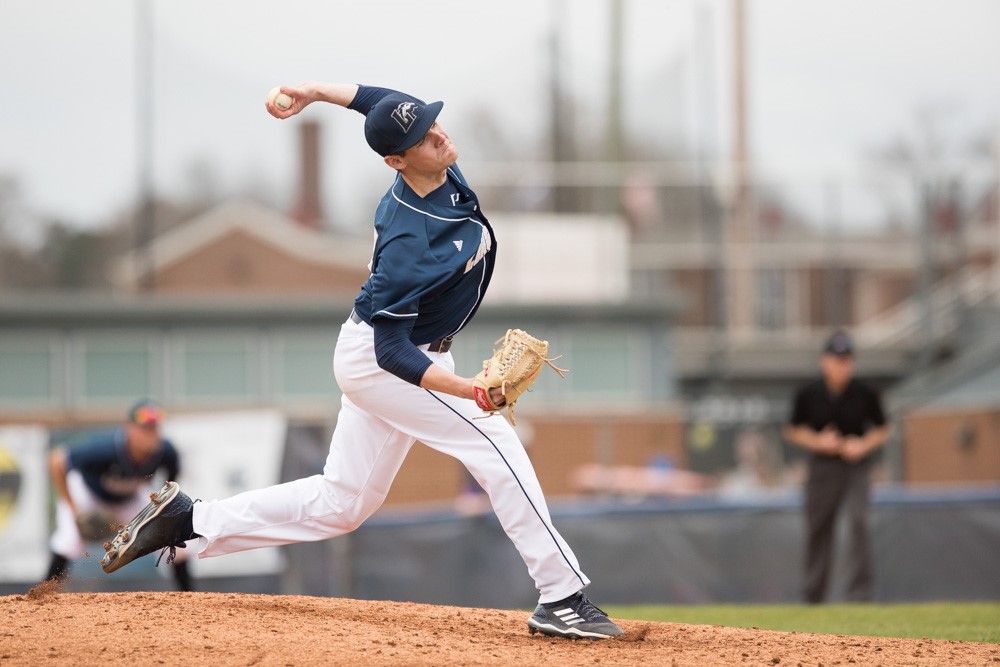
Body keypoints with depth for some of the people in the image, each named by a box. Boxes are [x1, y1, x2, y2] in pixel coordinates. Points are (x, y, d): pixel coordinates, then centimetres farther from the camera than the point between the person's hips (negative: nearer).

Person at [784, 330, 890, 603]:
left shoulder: (866, 394, -3)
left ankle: (859, 592, -17)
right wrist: (818, 441, -9)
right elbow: (793, 430, 8)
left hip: (856, 467, -1)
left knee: (857, 522, -19)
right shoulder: (808, 394, -2)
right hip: (822, 466, 1)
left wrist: (864, 445, -10)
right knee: (817, 529, 6)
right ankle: (813, 597, 21)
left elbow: (882, 430, 8)